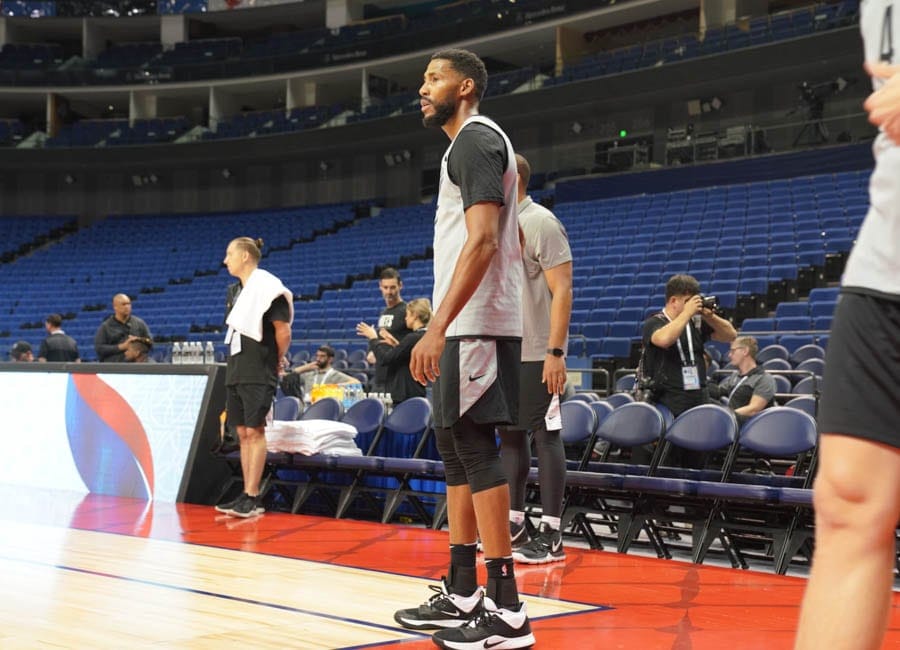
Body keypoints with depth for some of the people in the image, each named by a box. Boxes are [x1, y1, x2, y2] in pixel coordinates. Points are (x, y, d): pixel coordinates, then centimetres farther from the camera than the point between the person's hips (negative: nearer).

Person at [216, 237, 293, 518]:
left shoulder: (267, 286, -10)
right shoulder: (240, 292, 16)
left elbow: (283, 331, -12)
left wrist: (275, 364, -2)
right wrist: (234, 365, 13)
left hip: (257, 374, -9)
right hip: (236, 373, 9)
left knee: (254, 430, -8)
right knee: (242, 432, 8)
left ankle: (252, 498, -7)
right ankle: (246, 495, 12)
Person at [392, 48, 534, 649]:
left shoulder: (475, 140, -11)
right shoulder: (478, 143, 21)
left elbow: (483, 240, -22)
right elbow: (505, 240, 25)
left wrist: (439, 326, -26)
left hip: (473, 325, -11)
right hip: (467, 325, 11)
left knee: (474, 449, -10)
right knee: (455, 449, 13)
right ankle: (461, 594, 20)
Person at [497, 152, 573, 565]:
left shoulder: (541, 223, -9)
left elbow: (562, 290, -14)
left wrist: (556, 352, -21)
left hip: (536, 355, -8)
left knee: (545, 435, -5)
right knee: (510, 434, 10)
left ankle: (551, 535, -1)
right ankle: (514, 525, 18)